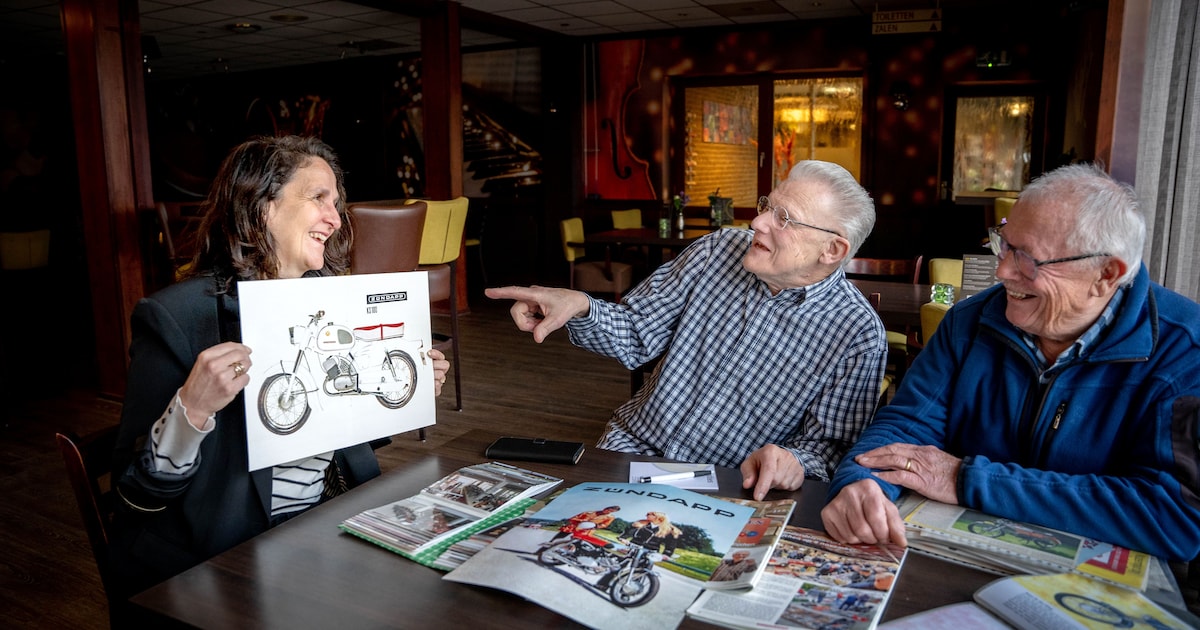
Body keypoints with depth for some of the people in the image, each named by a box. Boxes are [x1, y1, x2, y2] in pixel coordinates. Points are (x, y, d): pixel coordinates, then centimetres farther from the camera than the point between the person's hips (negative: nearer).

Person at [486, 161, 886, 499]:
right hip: (632, 450, 3)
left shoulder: (857, 335, -11)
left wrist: (794, 461, -28)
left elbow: (830, 445, -5)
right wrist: (580, 307, -17)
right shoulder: (719, 251, 0)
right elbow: (636, 335, 2)